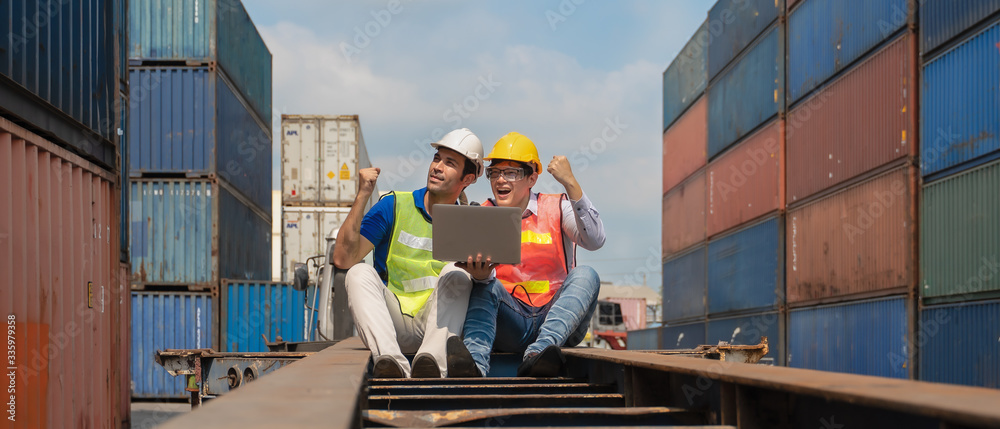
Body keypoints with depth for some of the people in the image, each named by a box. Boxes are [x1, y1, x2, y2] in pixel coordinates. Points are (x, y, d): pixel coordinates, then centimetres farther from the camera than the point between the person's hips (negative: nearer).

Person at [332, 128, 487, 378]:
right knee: (360, 273, -25)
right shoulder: (394, 206, 5)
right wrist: (362, 197, -12)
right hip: (393, 323, 0)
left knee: (456, 273, -25)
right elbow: (343, 259, -6)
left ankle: (432, 360, -48)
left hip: (436, 322, 0)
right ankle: (390, 361, -49)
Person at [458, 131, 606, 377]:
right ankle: (475, 365, -52)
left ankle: (538, 353, -50)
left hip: (556, 320, 0)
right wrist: (478, 273, -33)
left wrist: (571, 184, -21)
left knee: (584, 276, -26)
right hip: (510, 325, 1)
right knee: (487, 287, -26)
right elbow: (485, 277, -6)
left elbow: (595, 241, -14)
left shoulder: (556, 208, 5)